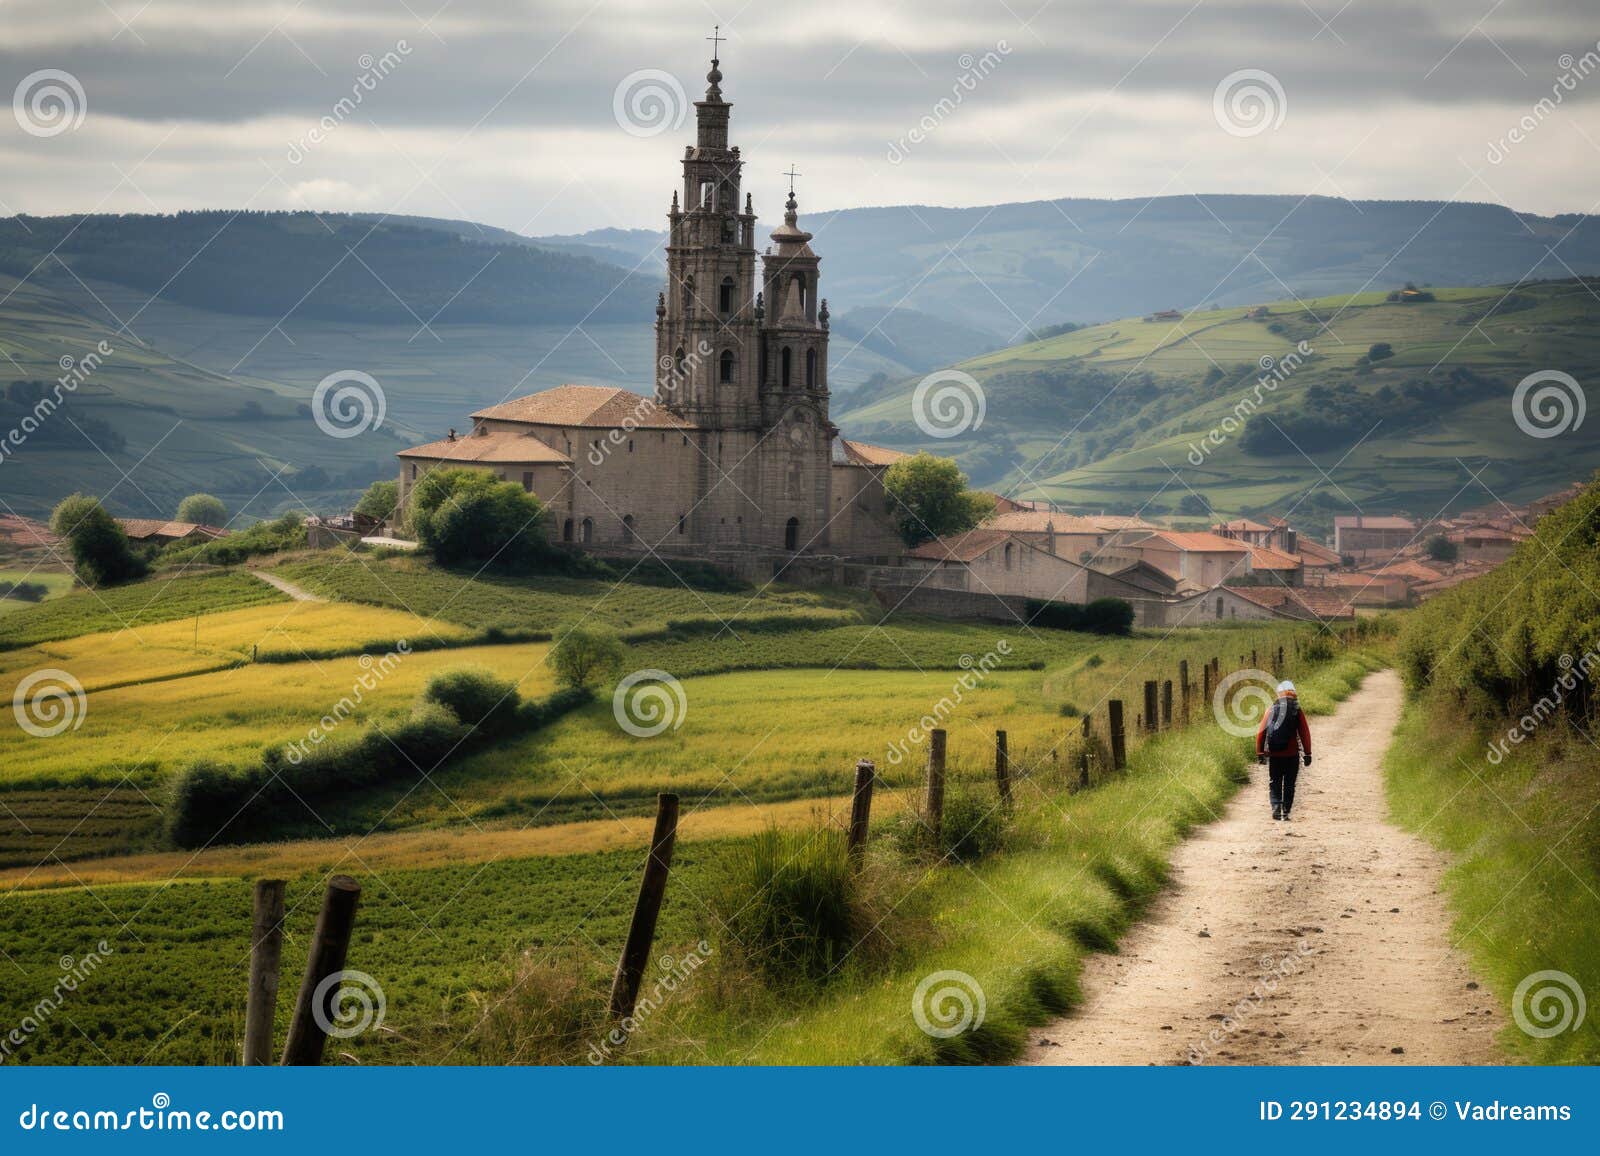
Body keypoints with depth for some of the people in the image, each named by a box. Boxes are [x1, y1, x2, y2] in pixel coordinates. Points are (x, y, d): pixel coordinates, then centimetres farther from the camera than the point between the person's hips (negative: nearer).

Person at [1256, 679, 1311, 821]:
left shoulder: (1271, 709, 1)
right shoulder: (1297, 711, -2)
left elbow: (1261, 732, -2)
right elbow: (1305, 734, -5)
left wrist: (1260, 752, 3)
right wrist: (1307, 754, 1)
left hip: (1274, 754, 1)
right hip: (1292, 755, -1)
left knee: (1274, 783, 11)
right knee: (1289, 784, 11)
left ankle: (1276, 808, -8)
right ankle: (1286, 812, 8)